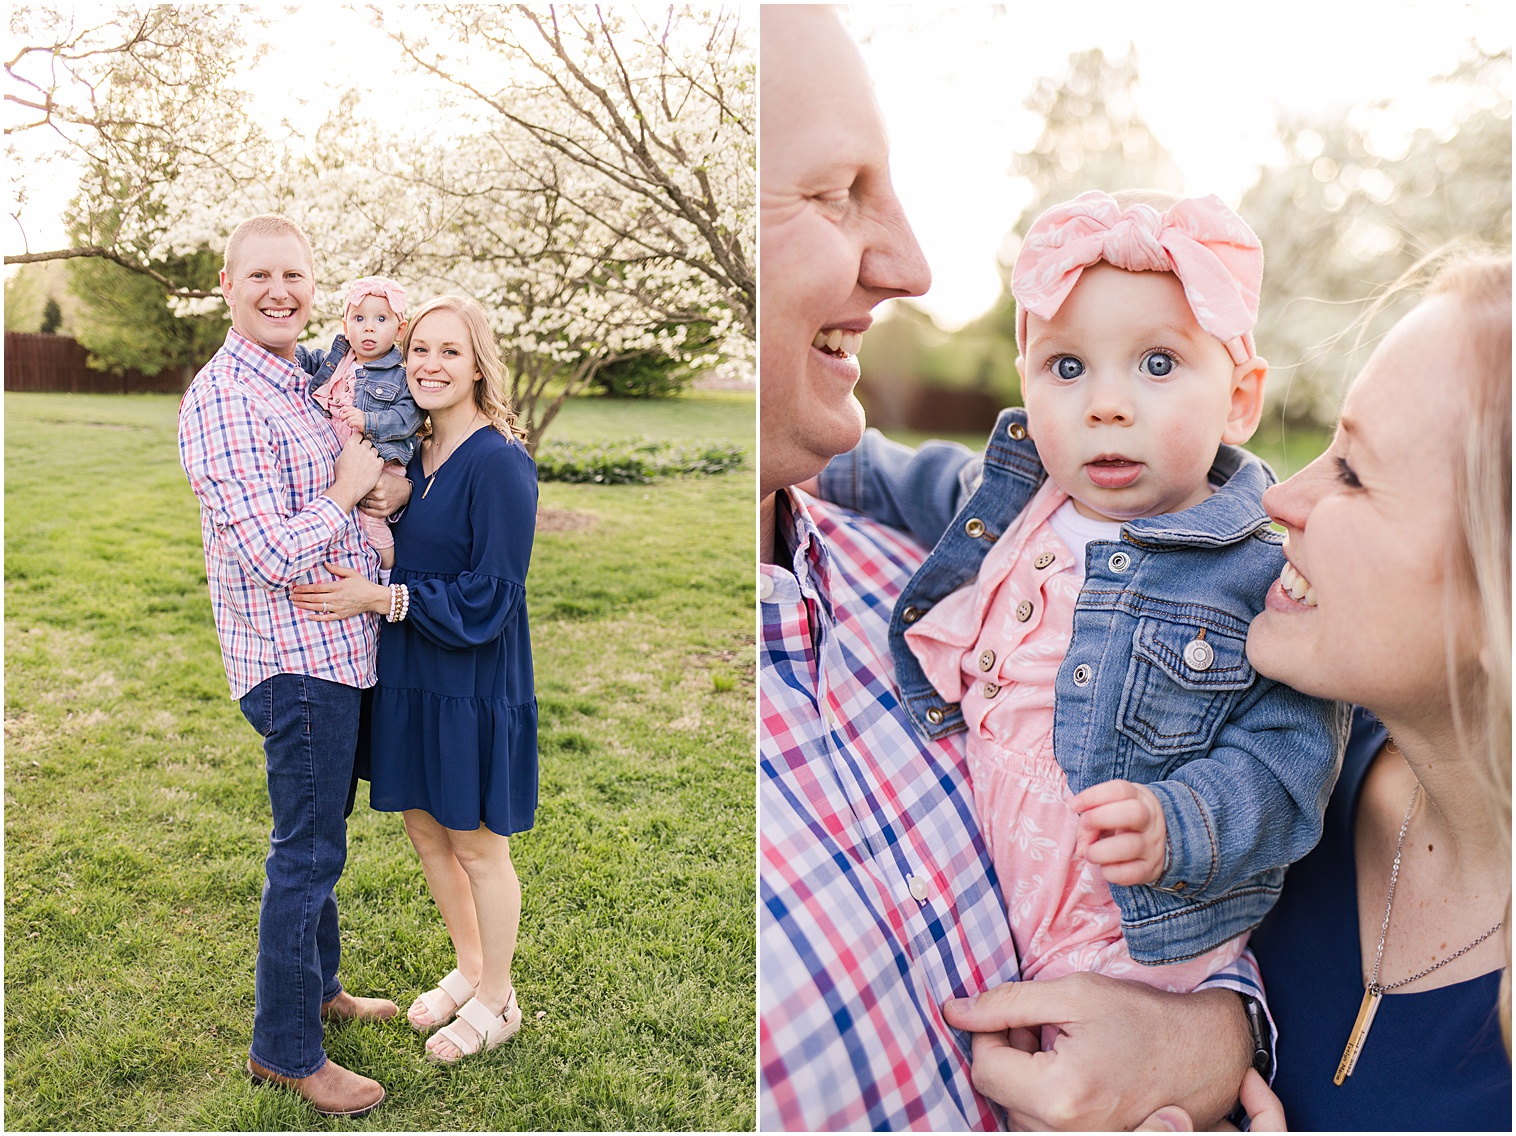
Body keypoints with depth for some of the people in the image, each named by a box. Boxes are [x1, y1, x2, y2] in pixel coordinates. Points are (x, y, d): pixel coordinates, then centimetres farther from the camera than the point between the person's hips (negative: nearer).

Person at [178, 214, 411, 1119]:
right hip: (296, 659, -9)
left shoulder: (298, 383, 12)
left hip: (337, 650, 9)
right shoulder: (224, 399, -18)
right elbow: (270, 553, -24)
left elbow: (359, 487, 22)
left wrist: (391, 491, 0)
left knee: (320, 840, 21)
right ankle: (286, 1048, 16)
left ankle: (318, 986, 39)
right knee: (306, 854, 1)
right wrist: (346, 494, -11)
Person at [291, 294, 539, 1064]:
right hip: (409, 677, 8)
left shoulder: (498, 464, -19)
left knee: (475, 845, 8)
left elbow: (488, 598, -20)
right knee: (424, 829, 20)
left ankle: (497, 1000, 30)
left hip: (475, 683, -8)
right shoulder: (413, 453, 5)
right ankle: (469, 967, 42)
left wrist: (377, 598, -21)